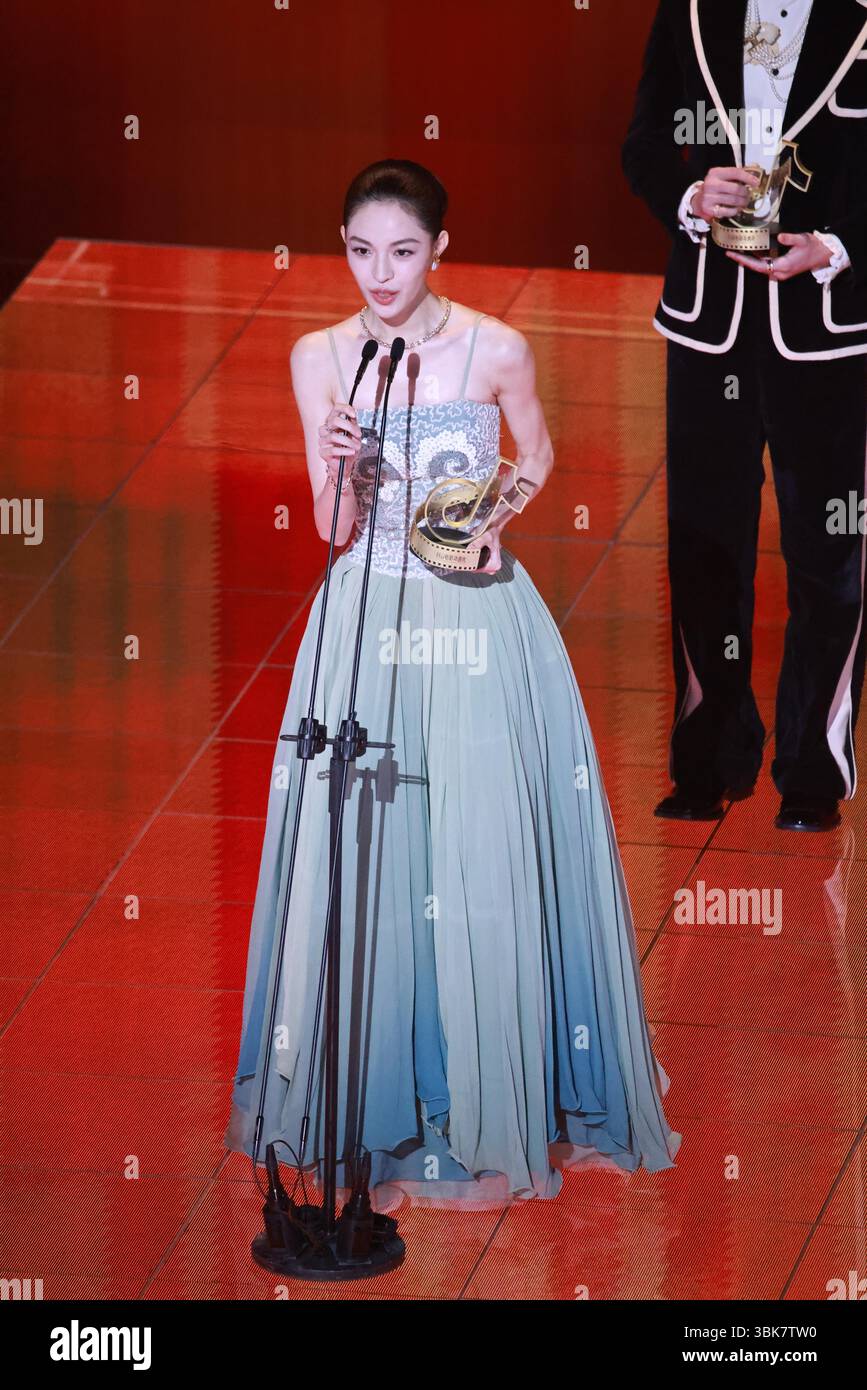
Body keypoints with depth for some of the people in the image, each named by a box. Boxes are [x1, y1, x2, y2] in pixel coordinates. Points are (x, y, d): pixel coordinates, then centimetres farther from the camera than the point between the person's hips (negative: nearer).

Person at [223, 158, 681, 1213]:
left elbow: (536, 459, 13)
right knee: (365, 855, 2)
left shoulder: (495, 350, -6)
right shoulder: (320, 358, -1)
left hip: (479, 622, -2)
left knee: (487, 854, -1)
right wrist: (341, 465, -19)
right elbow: (334, 527, 1)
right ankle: (375, 1095, 14)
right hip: (371, 621, 2)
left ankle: (493, 1097, 12)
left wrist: (487, 512, -6)